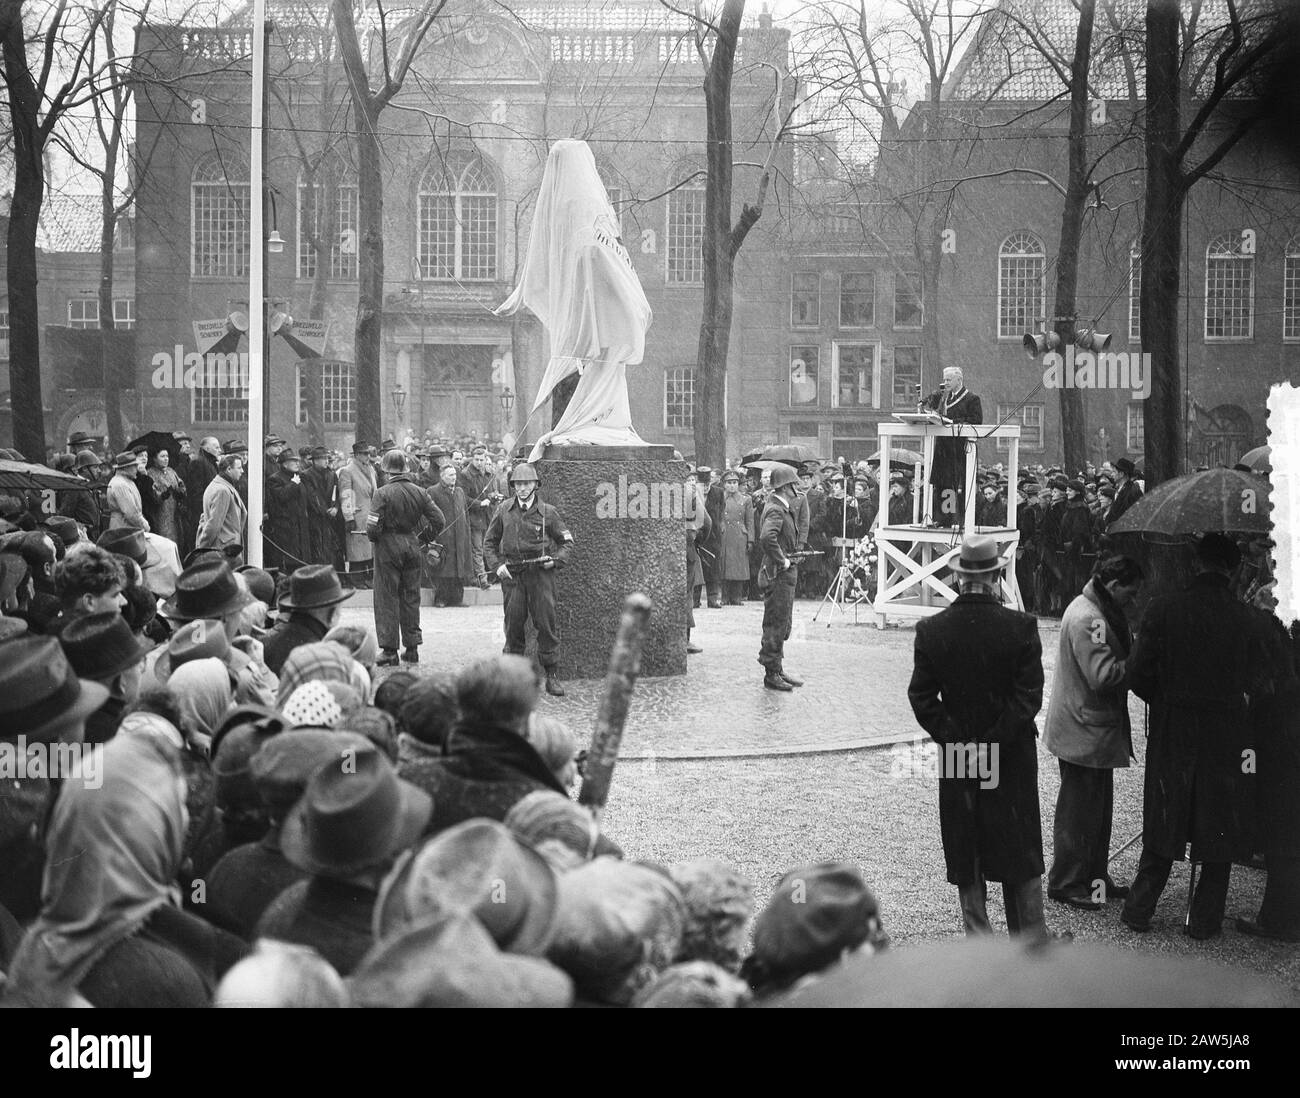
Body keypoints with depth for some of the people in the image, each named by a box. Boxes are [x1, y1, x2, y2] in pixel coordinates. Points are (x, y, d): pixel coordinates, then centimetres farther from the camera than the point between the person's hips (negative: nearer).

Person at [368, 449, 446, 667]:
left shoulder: (383, 494, -13)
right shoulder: (419, 492, 0)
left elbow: (373, 527, -17)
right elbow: (439, 521, -2)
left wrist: (373, 537, 4)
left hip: (388, 547, -4)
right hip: (412, 546, 4)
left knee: (387, 599, 2)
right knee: (411, 597, 13)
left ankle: (389, 651, 0)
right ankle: (412, 648, 16)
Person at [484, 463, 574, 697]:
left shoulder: (547, 512, 1)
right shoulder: (504, 510, 5)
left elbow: (566, 541, 10)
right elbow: (489, 541, 14)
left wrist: (556, 560, -7)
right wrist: (497, 565, 0)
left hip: (540, 572, -2)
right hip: (512, 574, 2)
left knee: (546, 623, -3)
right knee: (513, 625, 4)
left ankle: (552, 676, 2)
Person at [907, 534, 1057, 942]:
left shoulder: (931, 630, -7)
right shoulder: (1021, 627, -11)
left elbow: (921, 698, -6)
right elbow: (1029, 697, -13)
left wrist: (957, 742, -4)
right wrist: (995, 743, -10)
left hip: (957, 759, 1)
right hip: (1012, 759, -1)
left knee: (966, 859, 11)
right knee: (1021, 852, 11)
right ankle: (1032, 941, 16)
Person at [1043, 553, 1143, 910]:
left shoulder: (1098, 612, 13)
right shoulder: (1087, 619, -22)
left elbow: (1112, 666, 15)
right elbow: (1102, 676, -27)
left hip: (1094, 731, 11)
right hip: (1084, 733, -11)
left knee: (1098, 808, 17)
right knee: (1078, 810, -1)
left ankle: (1094, 879, 26)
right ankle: (1065, 884, 9)